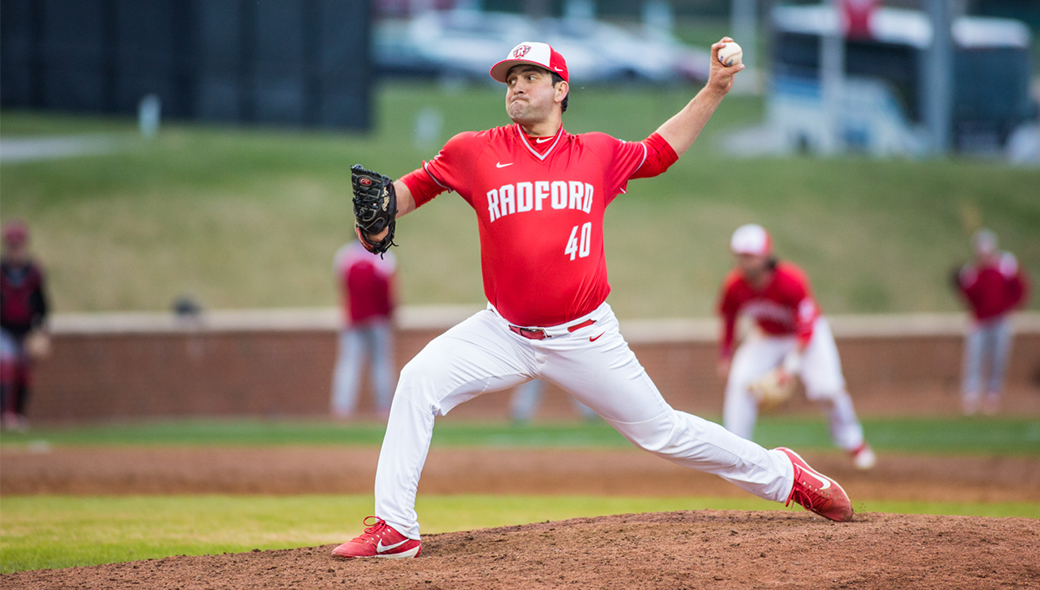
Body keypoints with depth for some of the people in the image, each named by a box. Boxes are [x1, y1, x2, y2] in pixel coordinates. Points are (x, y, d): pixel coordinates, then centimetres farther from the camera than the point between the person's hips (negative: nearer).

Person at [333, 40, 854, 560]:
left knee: (662, 431, 4)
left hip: (585, 338, 0)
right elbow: (416, 186, 9)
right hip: (505, 335, 0)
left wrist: (715, 89, 17)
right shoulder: (475, 153, 0)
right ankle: (394, 530, -16)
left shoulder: (597, 155, 4)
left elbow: (659, 152, 21)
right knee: (419, 381, -20)